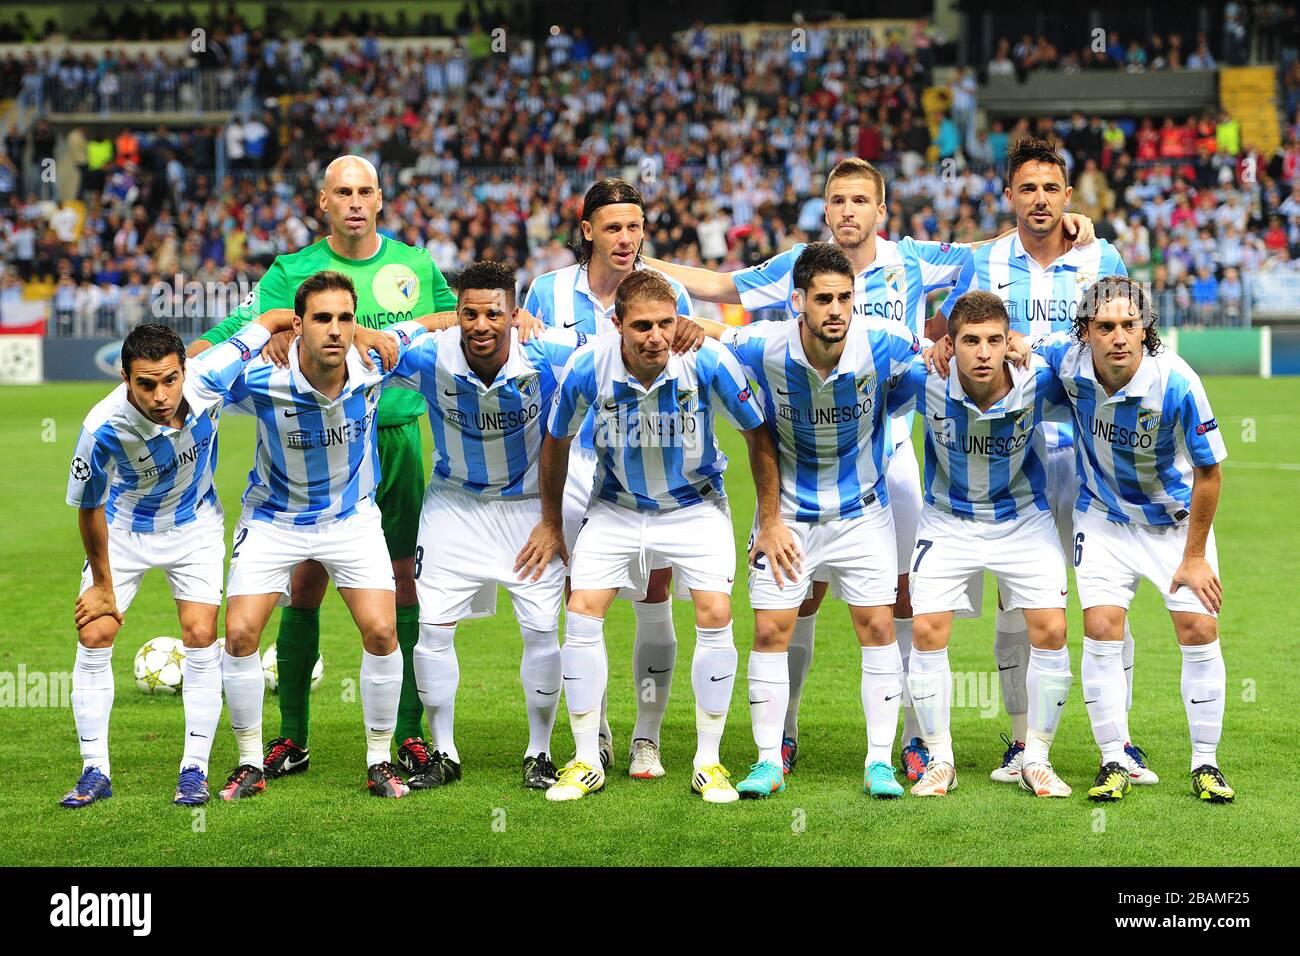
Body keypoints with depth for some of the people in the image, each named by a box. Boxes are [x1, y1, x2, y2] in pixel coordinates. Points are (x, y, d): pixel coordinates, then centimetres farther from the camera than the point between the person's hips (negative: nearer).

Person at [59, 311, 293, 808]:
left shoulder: (208, 379, -31)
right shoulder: (104, 427, -34)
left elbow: (276, 319, -16)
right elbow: (88, 507, -17)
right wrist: (103, 585, -8)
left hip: (194, 523, 1)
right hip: (123, 529, -1)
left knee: (201, 637, -9)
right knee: (94, 636, -7)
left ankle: (194, 769, 3)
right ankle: (95, 771, 6)